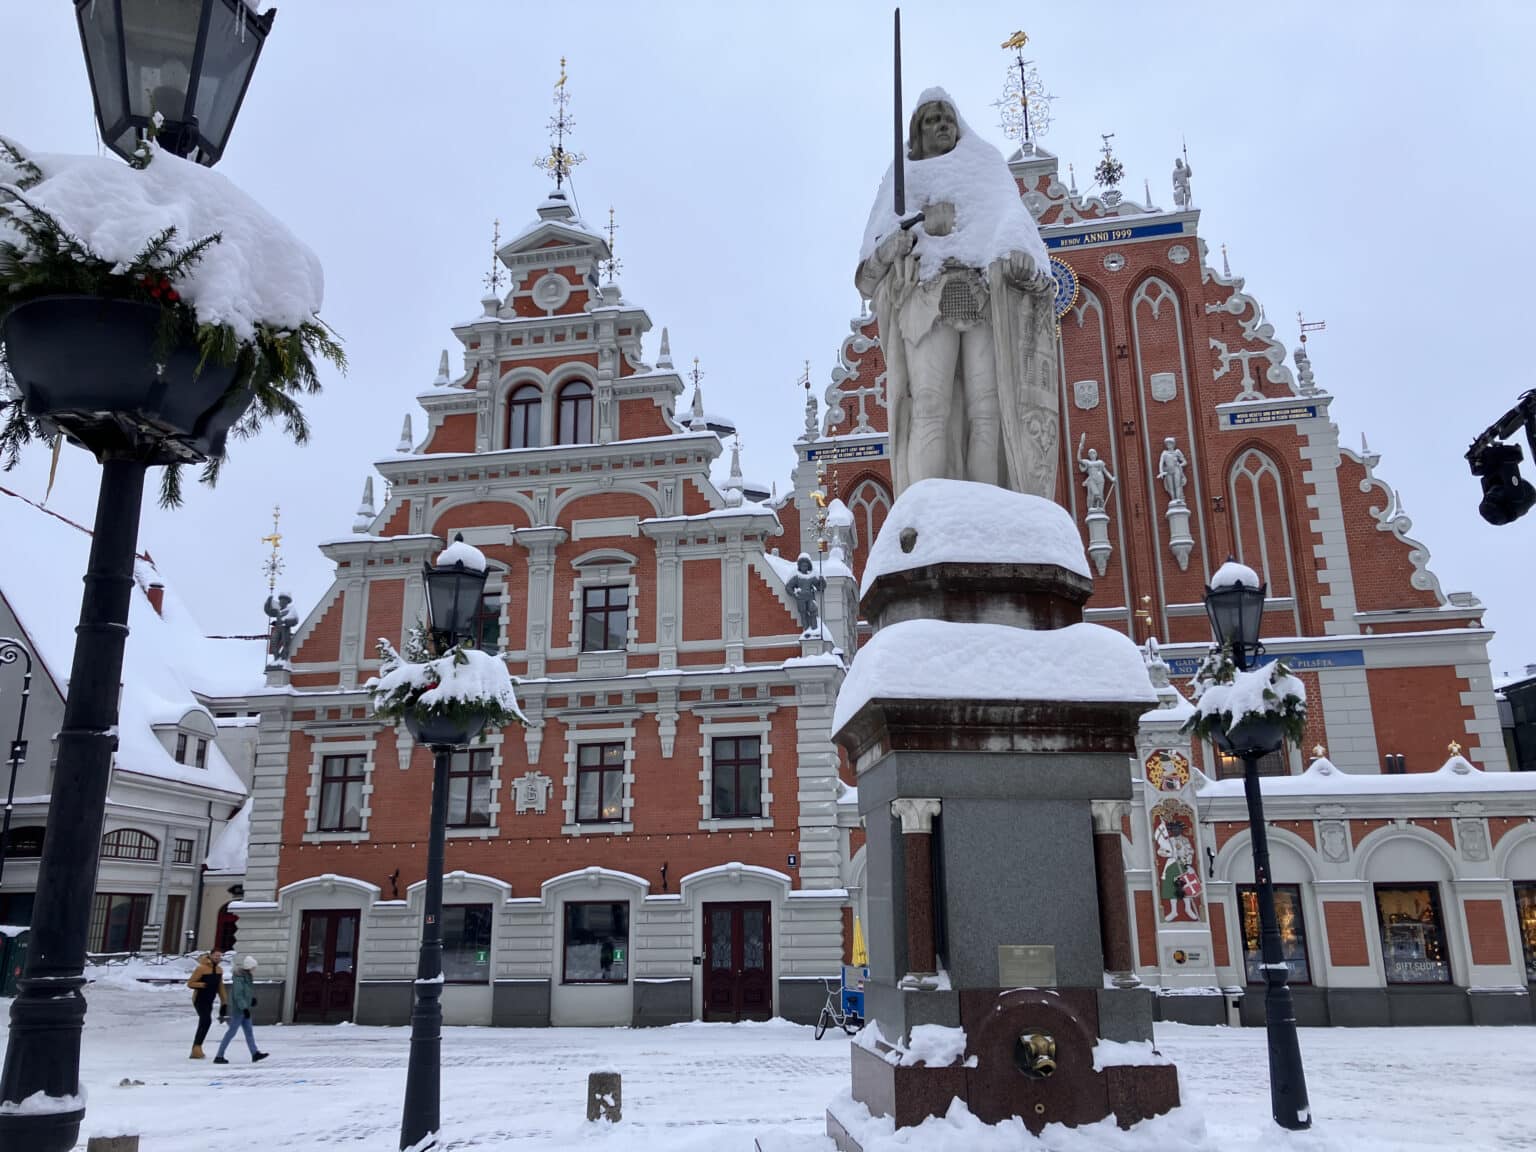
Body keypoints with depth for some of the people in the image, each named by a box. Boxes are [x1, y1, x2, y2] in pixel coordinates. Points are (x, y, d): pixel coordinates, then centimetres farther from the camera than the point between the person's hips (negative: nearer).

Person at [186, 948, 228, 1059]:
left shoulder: (219, 970, 8)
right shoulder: (201, 968, -13)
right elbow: (190, 984, -11)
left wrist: (224, 1002, 14)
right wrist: (202, 984, -27)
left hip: (209, 1001, 8)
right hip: (199, 1000, -8)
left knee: (203, 1024, 11)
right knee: (207, 1021, -23)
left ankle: (196, 1050, 21)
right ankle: (197, 1047, -19)